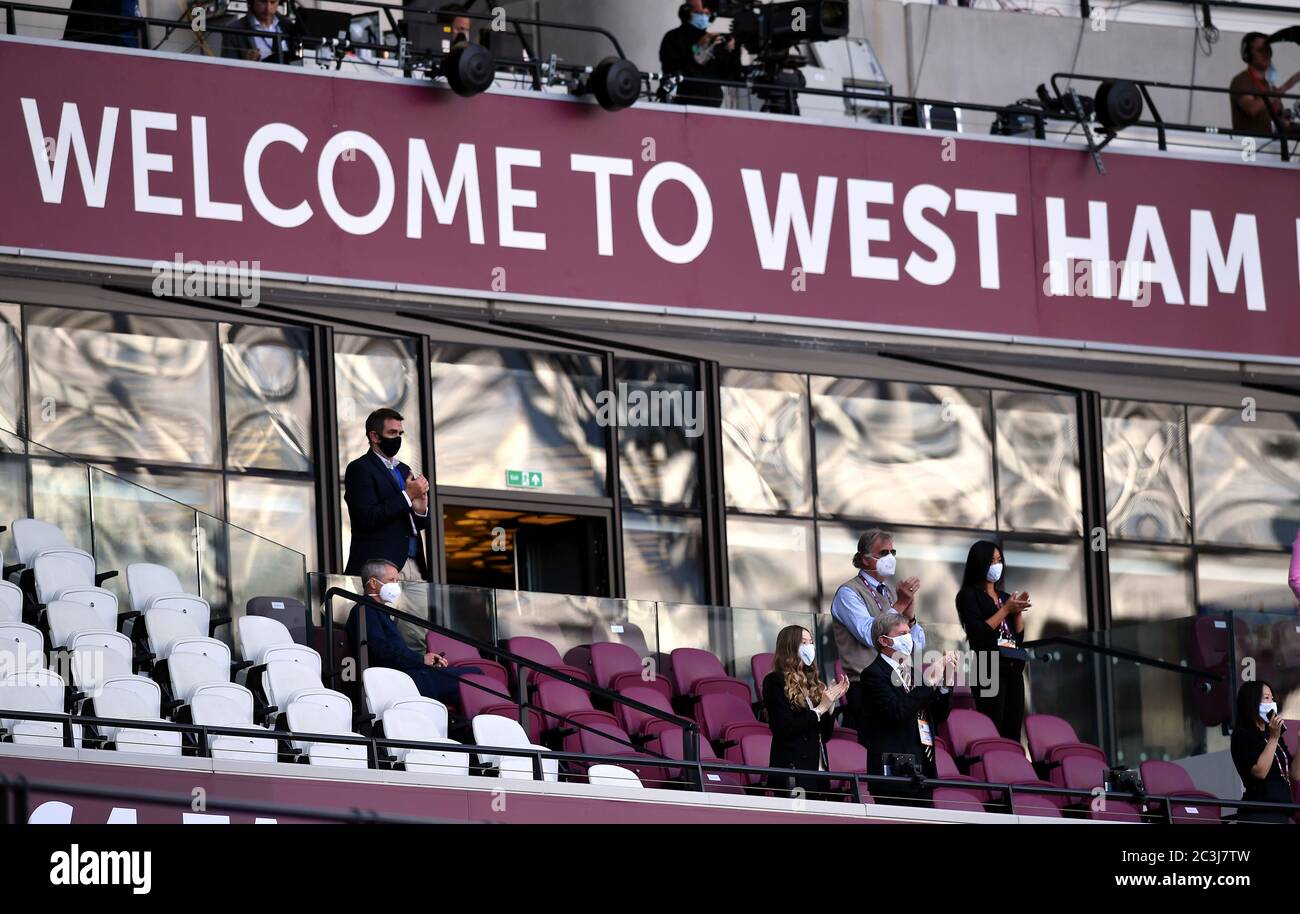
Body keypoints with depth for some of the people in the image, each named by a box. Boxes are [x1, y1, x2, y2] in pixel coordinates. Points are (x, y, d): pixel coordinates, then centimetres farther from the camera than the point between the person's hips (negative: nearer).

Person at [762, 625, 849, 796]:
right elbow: (784, 730, -14)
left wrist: (831, 702, 2)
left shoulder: (813, 681, 15)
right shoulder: (775, 682, -4)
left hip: (818, 771, 6)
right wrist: (819, 709, -11)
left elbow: (825, 735, 15)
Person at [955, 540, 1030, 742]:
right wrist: (1006, 610, -7)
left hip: (1014, 670, 6)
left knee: (1013, 734, 0)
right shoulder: (969, 595, 2)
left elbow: (1019, 637, 17)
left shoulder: (1005, 597, 19)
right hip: (988, 670, -6)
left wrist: (1018, 611, 3)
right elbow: (979, 632, -10)